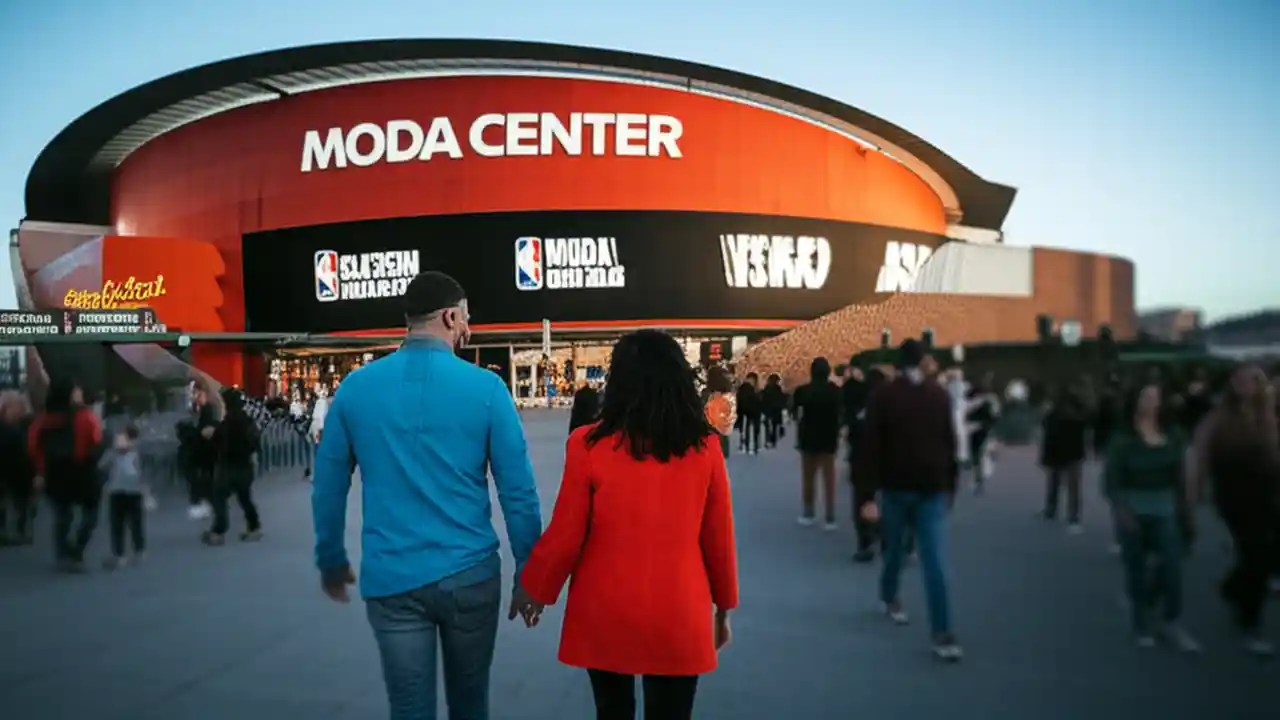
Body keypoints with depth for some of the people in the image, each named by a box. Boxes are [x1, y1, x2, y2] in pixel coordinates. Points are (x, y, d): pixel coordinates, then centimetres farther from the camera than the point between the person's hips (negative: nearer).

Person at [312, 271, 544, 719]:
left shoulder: (355, 388, -1)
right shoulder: (486, 388, -8)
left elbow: (328, 488, 6)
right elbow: (518, 491, -7)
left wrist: (331, 562, 20)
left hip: (391, 580, 1)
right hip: (469, 574, -1)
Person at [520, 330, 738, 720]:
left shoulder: (589, 444, -12)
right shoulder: (704, 447, -8)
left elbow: (565, 536, -6)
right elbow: (719, 538, 0)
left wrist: (536, 591, 12)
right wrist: (723, 607, 15)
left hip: (605, 612, 0)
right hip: (678, 615, 0)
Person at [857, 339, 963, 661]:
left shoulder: (883, 395, -2)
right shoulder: (940, 395, 3)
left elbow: (871, 447, -7)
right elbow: (950, 445, 8)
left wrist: (869, 494, -7)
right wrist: (950, 487, 18)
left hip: (895, 486, 0)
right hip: (932, 489, 0)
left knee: (894, 547, 17)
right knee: (935, 562, -4)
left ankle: (890, 598, 32)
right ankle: (942, 634, -3)